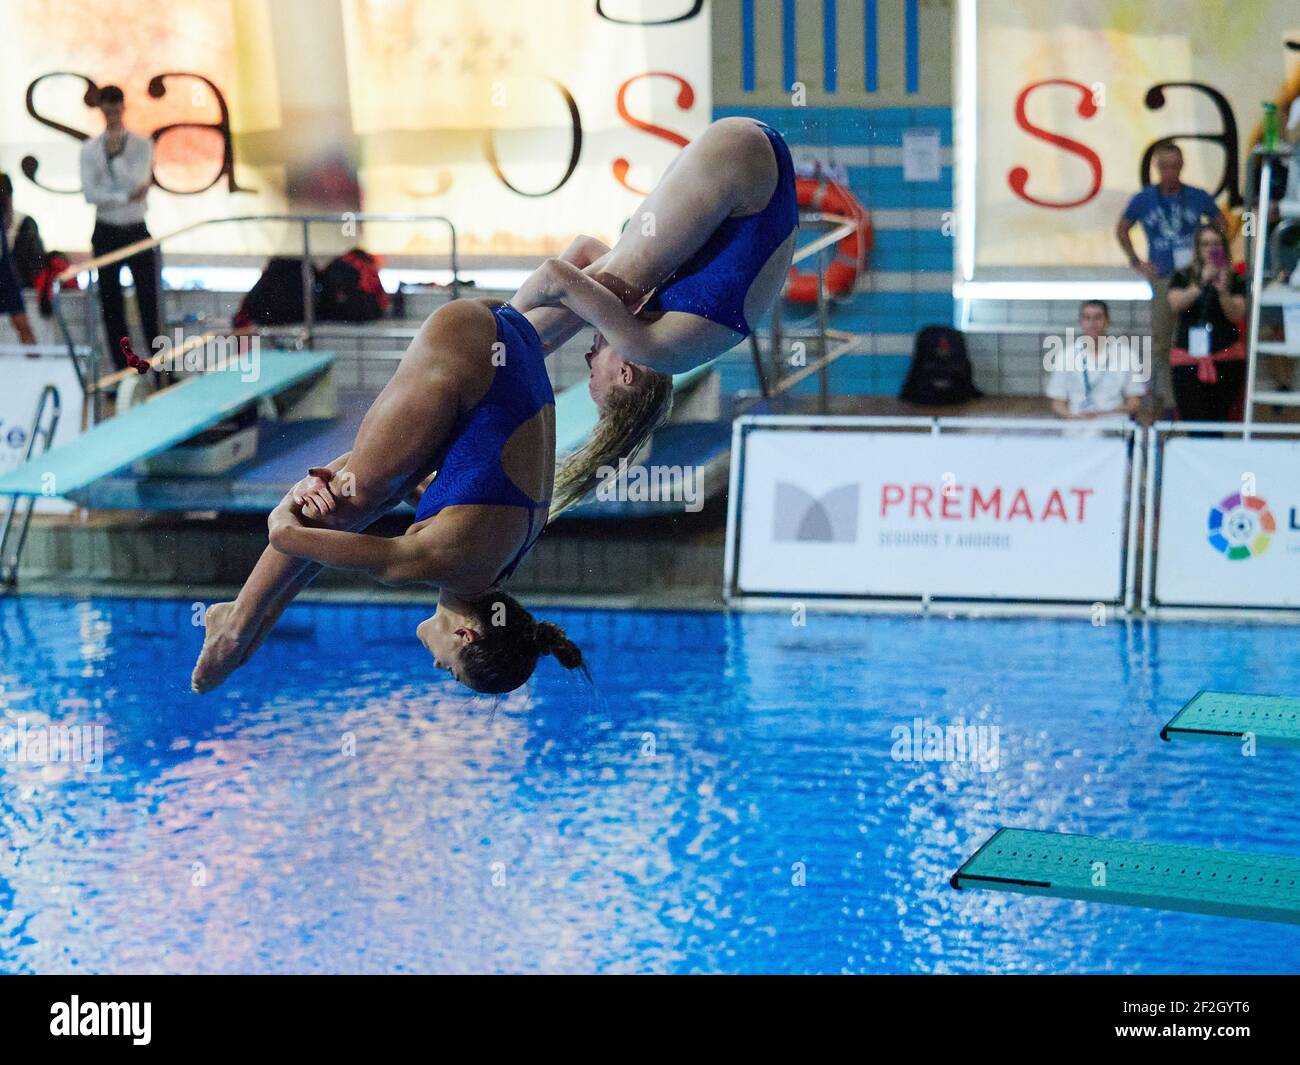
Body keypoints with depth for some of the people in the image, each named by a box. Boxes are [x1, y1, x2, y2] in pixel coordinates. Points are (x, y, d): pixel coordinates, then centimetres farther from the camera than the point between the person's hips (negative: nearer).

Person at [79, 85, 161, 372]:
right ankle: (122, 369, 10)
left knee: (149, 301, -3)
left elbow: (139, 183, -15)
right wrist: (126, 197, -17)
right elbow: (90, 194, -10)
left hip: (136, 230, -1)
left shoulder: (142, 144, 0)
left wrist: (116, 155, -17)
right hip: (106, 232, 1)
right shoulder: (90, 149, 0)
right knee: (111, 305, 4)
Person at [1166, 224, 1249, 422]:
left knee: (1218, 422, -3)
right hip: (1188, 360, 0)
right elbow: (1175, 304, -9)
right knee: (1194, 425, -8)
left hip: (1226, 360, 0)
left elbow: (1236, 316, -4)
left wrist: (1223, 291, -19)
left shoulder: (1235, 279, 7)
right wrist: (1201, 283, -19)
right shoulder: (1182, 277, 8)